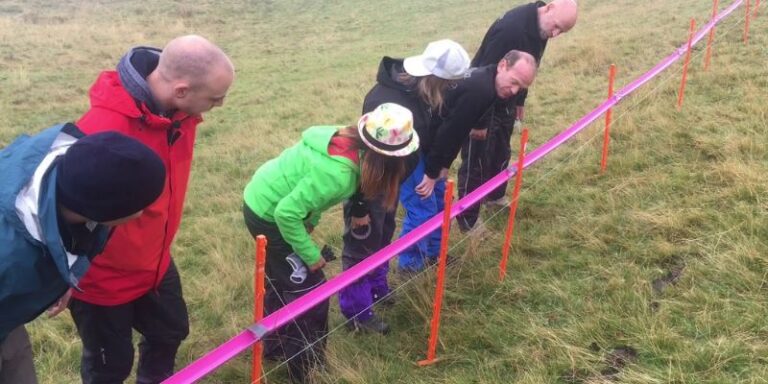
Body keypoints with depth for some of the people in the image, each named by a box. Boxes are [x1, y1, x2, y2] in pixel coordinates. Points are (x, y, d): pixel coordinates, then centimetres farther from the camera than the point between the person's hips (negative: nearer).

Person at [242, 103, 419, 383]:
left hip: (261, 200, 9)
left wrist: (310, 219, 4)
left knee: (282, 282, 25)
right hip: (269, 216, -9)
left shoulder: (345, 138, -11)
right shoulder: (337, 173, -34)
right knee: (309, 291, 2)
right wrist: (310, 255, -19)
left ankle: (275, 346, 45)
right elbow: (287, 213, -30)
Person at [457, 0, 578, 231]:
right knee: (476, 160, 0)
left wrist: (520, 103, 19)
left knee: (501, 153, 23)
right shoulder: (511, 28, -32)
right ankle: (467, 220, 12)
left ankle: (495, 196, 46)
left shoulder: (539, 28, -2)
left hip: (505, 103, 9)